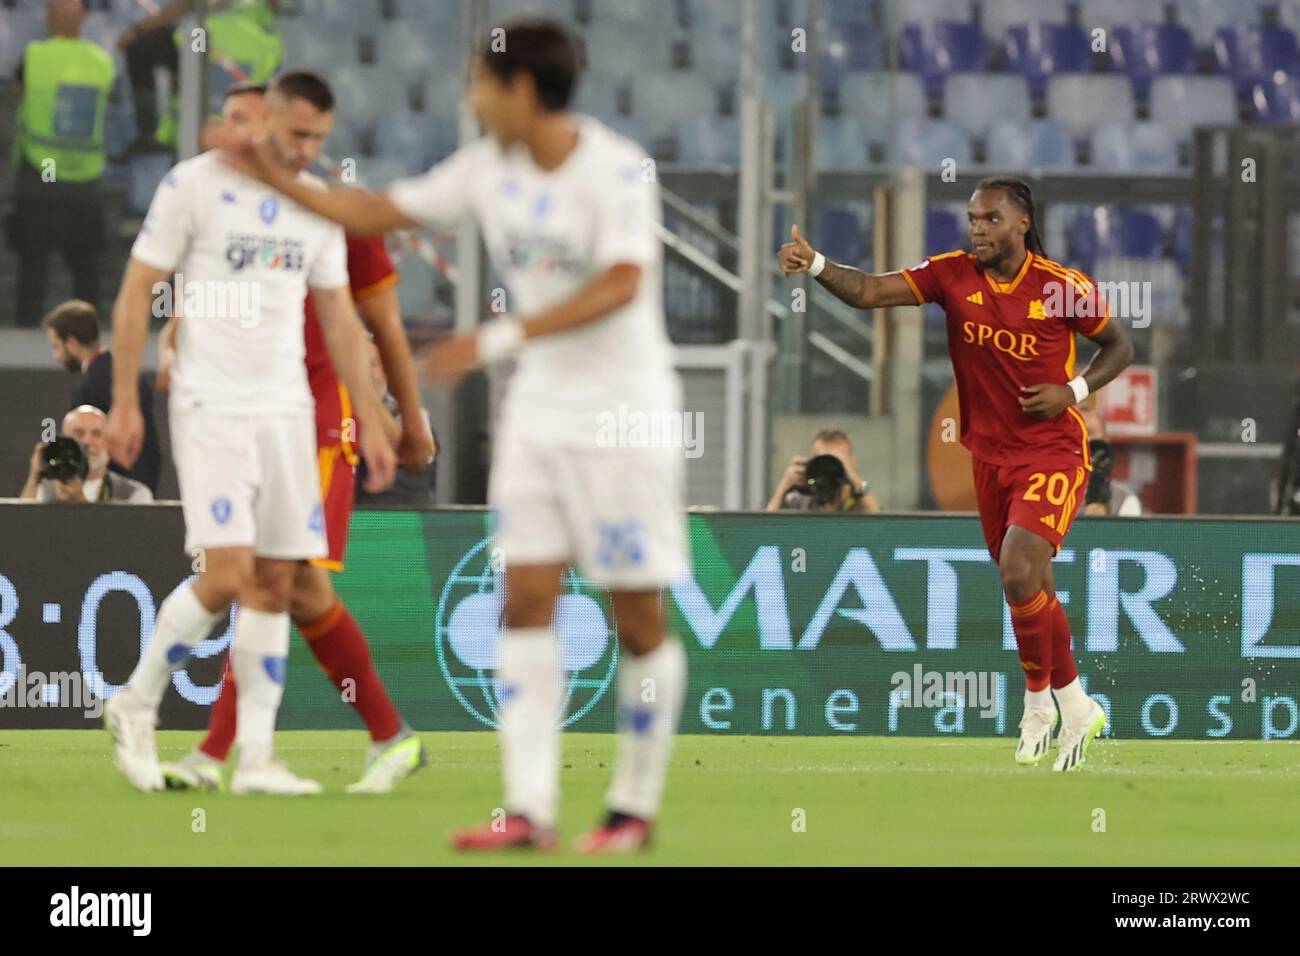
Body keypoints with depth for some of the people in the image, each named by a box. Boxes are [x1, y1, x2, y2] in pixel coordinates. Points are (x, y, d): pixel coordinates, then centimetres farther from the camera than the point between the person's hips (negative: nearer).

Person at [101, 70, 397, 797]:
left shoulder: (317, 203, 10)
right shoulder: (194, 185, -6)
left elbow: (339, 316, 16)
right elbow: (138, 291, -4)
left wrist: (372, 422, 13)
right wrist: (125, 401, -9)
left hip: (288, 409, 5)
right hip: (212, 407, -5)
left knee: (275, 583, 1)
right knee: (226, 576, -14)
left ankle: (256, 756, 4)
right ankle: (136, 706, 7)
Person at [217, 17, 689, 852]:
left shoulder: (617, 170, -16)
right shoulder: (489, 168, 5)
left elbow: (620, 284, -29)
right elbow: (379, 213, 16)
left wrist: (500, 340, -35)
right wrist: (270, 175, 11)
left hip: (625, 410, -6)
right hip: (540, 406, 6)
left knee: (639, 619, -2)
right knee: (526, 601, -4)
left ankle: (635, 808, 10)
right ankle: (529, 810, -8)